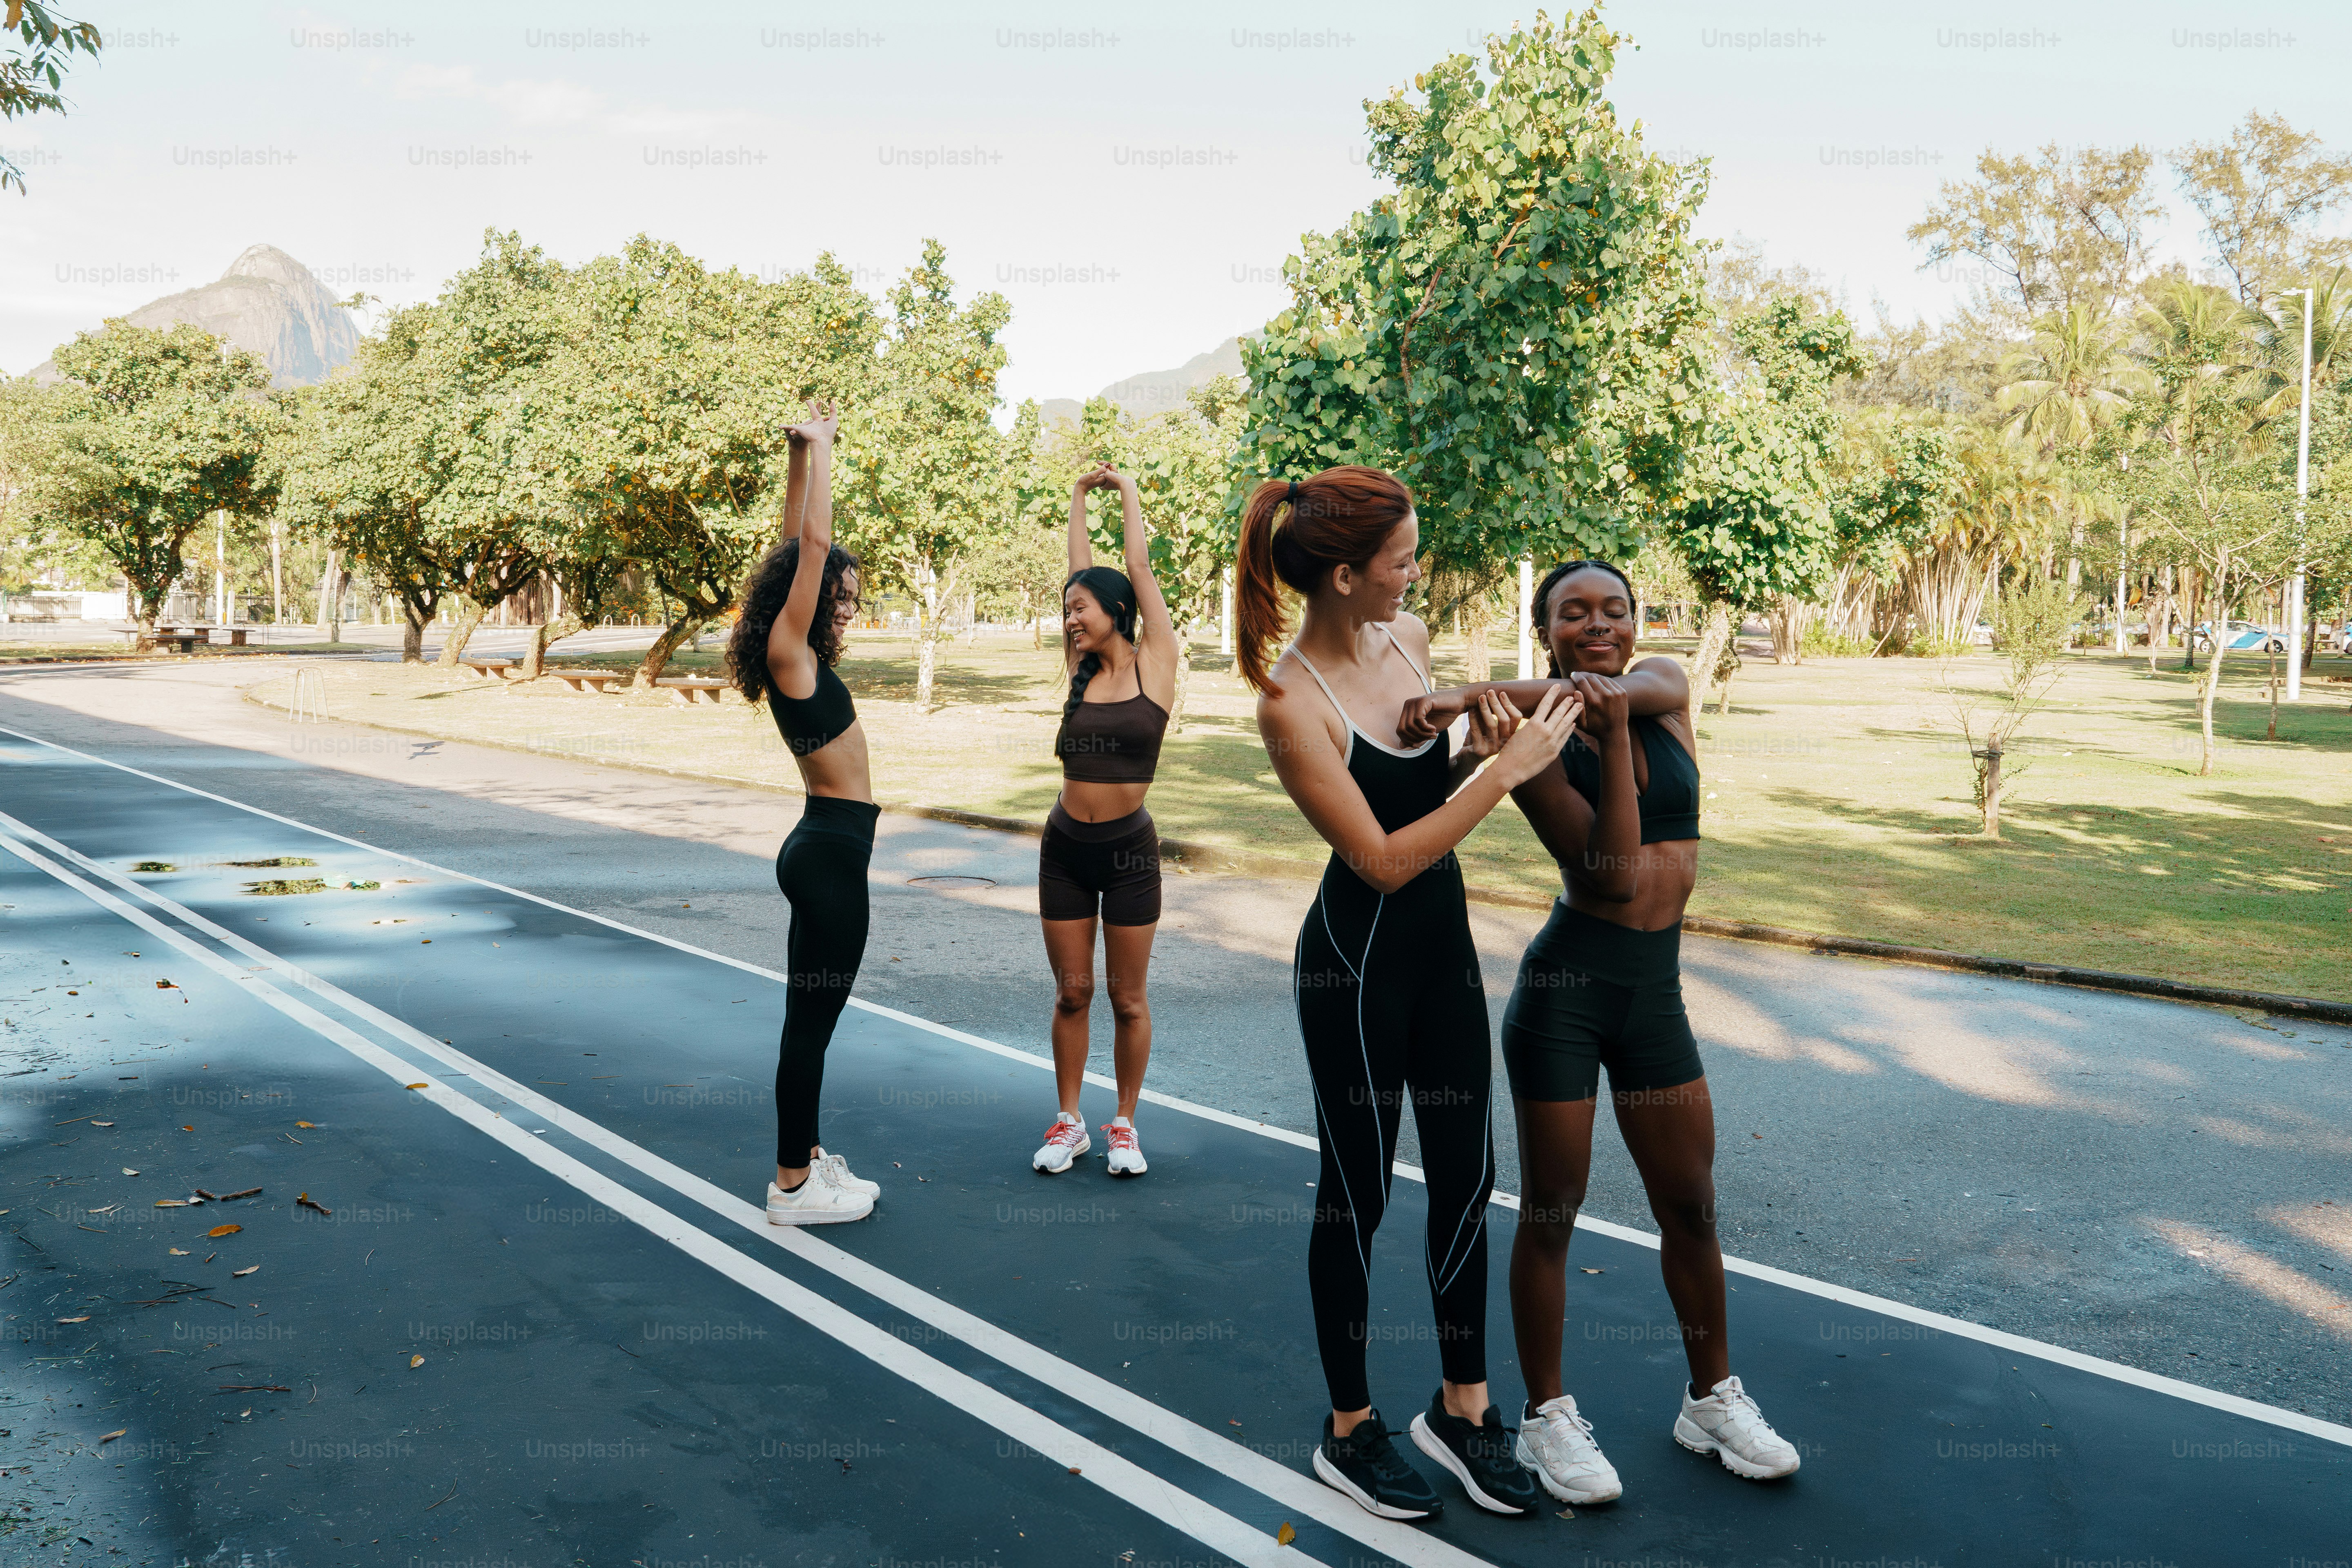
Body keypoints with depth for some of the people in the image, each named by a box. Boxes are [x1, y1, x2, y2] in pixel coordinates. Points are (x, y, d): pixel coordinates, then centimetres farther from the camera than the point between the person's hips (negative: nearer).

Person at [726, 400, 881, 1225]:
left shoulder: (803, 654, 10)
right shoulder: (788, 652, -13)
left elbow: (802, 545, 16)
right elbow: (813, 543, -16)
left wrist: (805, 454, 15)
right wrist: (817, 448, -7)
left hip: (826, 848, 10)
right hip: (831, 852, -10)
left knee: (813, 1016, 17)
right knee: (811, 1018, -2)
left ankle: (804, 1157, 29)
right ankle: (794, 1187, 7)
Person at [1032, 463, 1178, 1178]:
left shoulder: (1155, 664, -4)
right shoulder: (1080, 670, 6)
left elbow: (1140, 570, 0)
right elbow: (1082, 570, 11)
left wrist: (1128, 493, 11)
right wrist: (1078, 499, 19)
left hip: (1129, 851, -4)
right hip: (1066, 849, 4)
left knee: (1128, 998, 5)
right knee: (1072, 993, 9)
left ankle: (1124, 1125, 18)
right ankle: (1069, 1123, 20)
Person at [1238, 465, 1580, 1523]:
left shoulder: (1410, 638, 0)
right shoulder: (1291, 701, -21)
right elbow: (1383, 859, -23)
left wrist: (1478, 749, -6)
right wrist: (1508, 768, -23)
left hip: (1443, 944, 7)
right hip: (1357, 963, -7)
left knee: (1466, 1176, 13)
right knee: (1358, 1191, 7)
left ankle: (1461, 1408, 30)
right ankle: (1350, 1430, 26)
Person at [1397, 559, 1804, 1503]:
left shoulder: (1666, 690, 5)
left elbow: (1615, 686, -20)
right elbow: (1613, 871, -19)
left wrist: (1477, 695, -32)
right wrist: (1613, 735, -27)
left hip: (1658, 990, 5)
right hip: (1568, 984, -4)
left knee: (1690, 1206, 14)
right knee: (1552, 1209, 6)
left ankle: (1712, 1401, 32)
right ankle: (1547, 1418, 21)